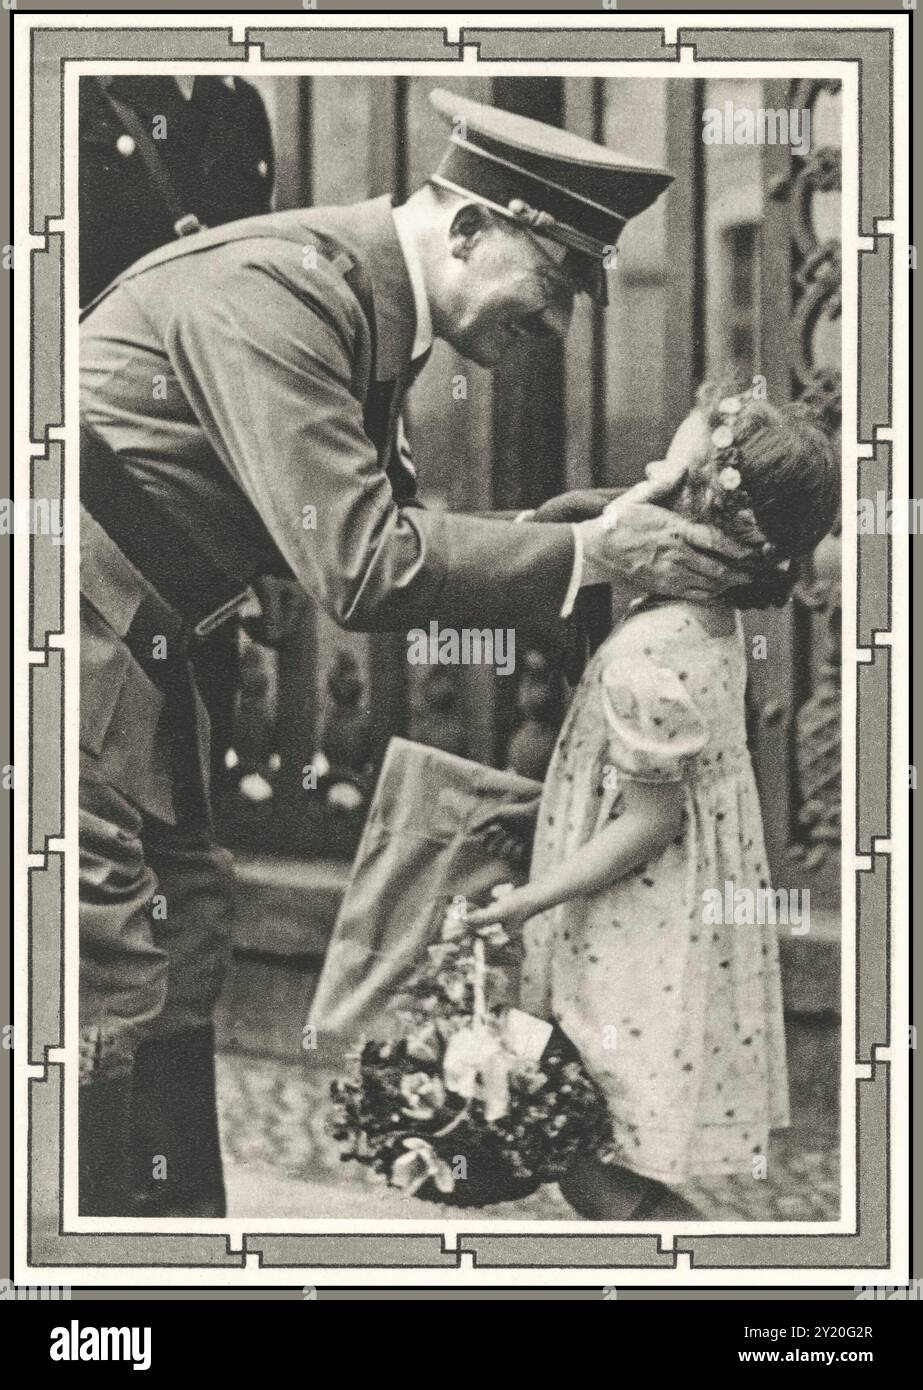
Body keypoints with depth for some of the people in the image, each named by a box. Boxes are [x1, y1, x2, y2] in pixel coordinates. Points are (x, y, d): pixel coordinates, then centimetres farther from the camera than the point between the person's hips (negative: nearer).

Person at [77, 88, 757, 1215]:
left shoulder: (367, 300, 9)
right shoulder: (275, 290, -22)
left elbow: (360, 529, 14)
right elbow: (358, 568, -26)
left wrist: (520, 537, 0)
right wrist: (589, 554, -19)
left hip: (136, 648, 10)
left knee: (185, 929, 13)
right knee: (110, 971, -9)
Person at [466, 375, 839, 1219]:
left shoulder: (651, 659, -27)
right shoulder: (712, 613, -1)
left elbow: (648, 824, -22)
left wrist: (527, 902, -18)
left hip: (646, 937, -9)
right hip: (695, 913, 9)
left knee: (596, 1166, 0)